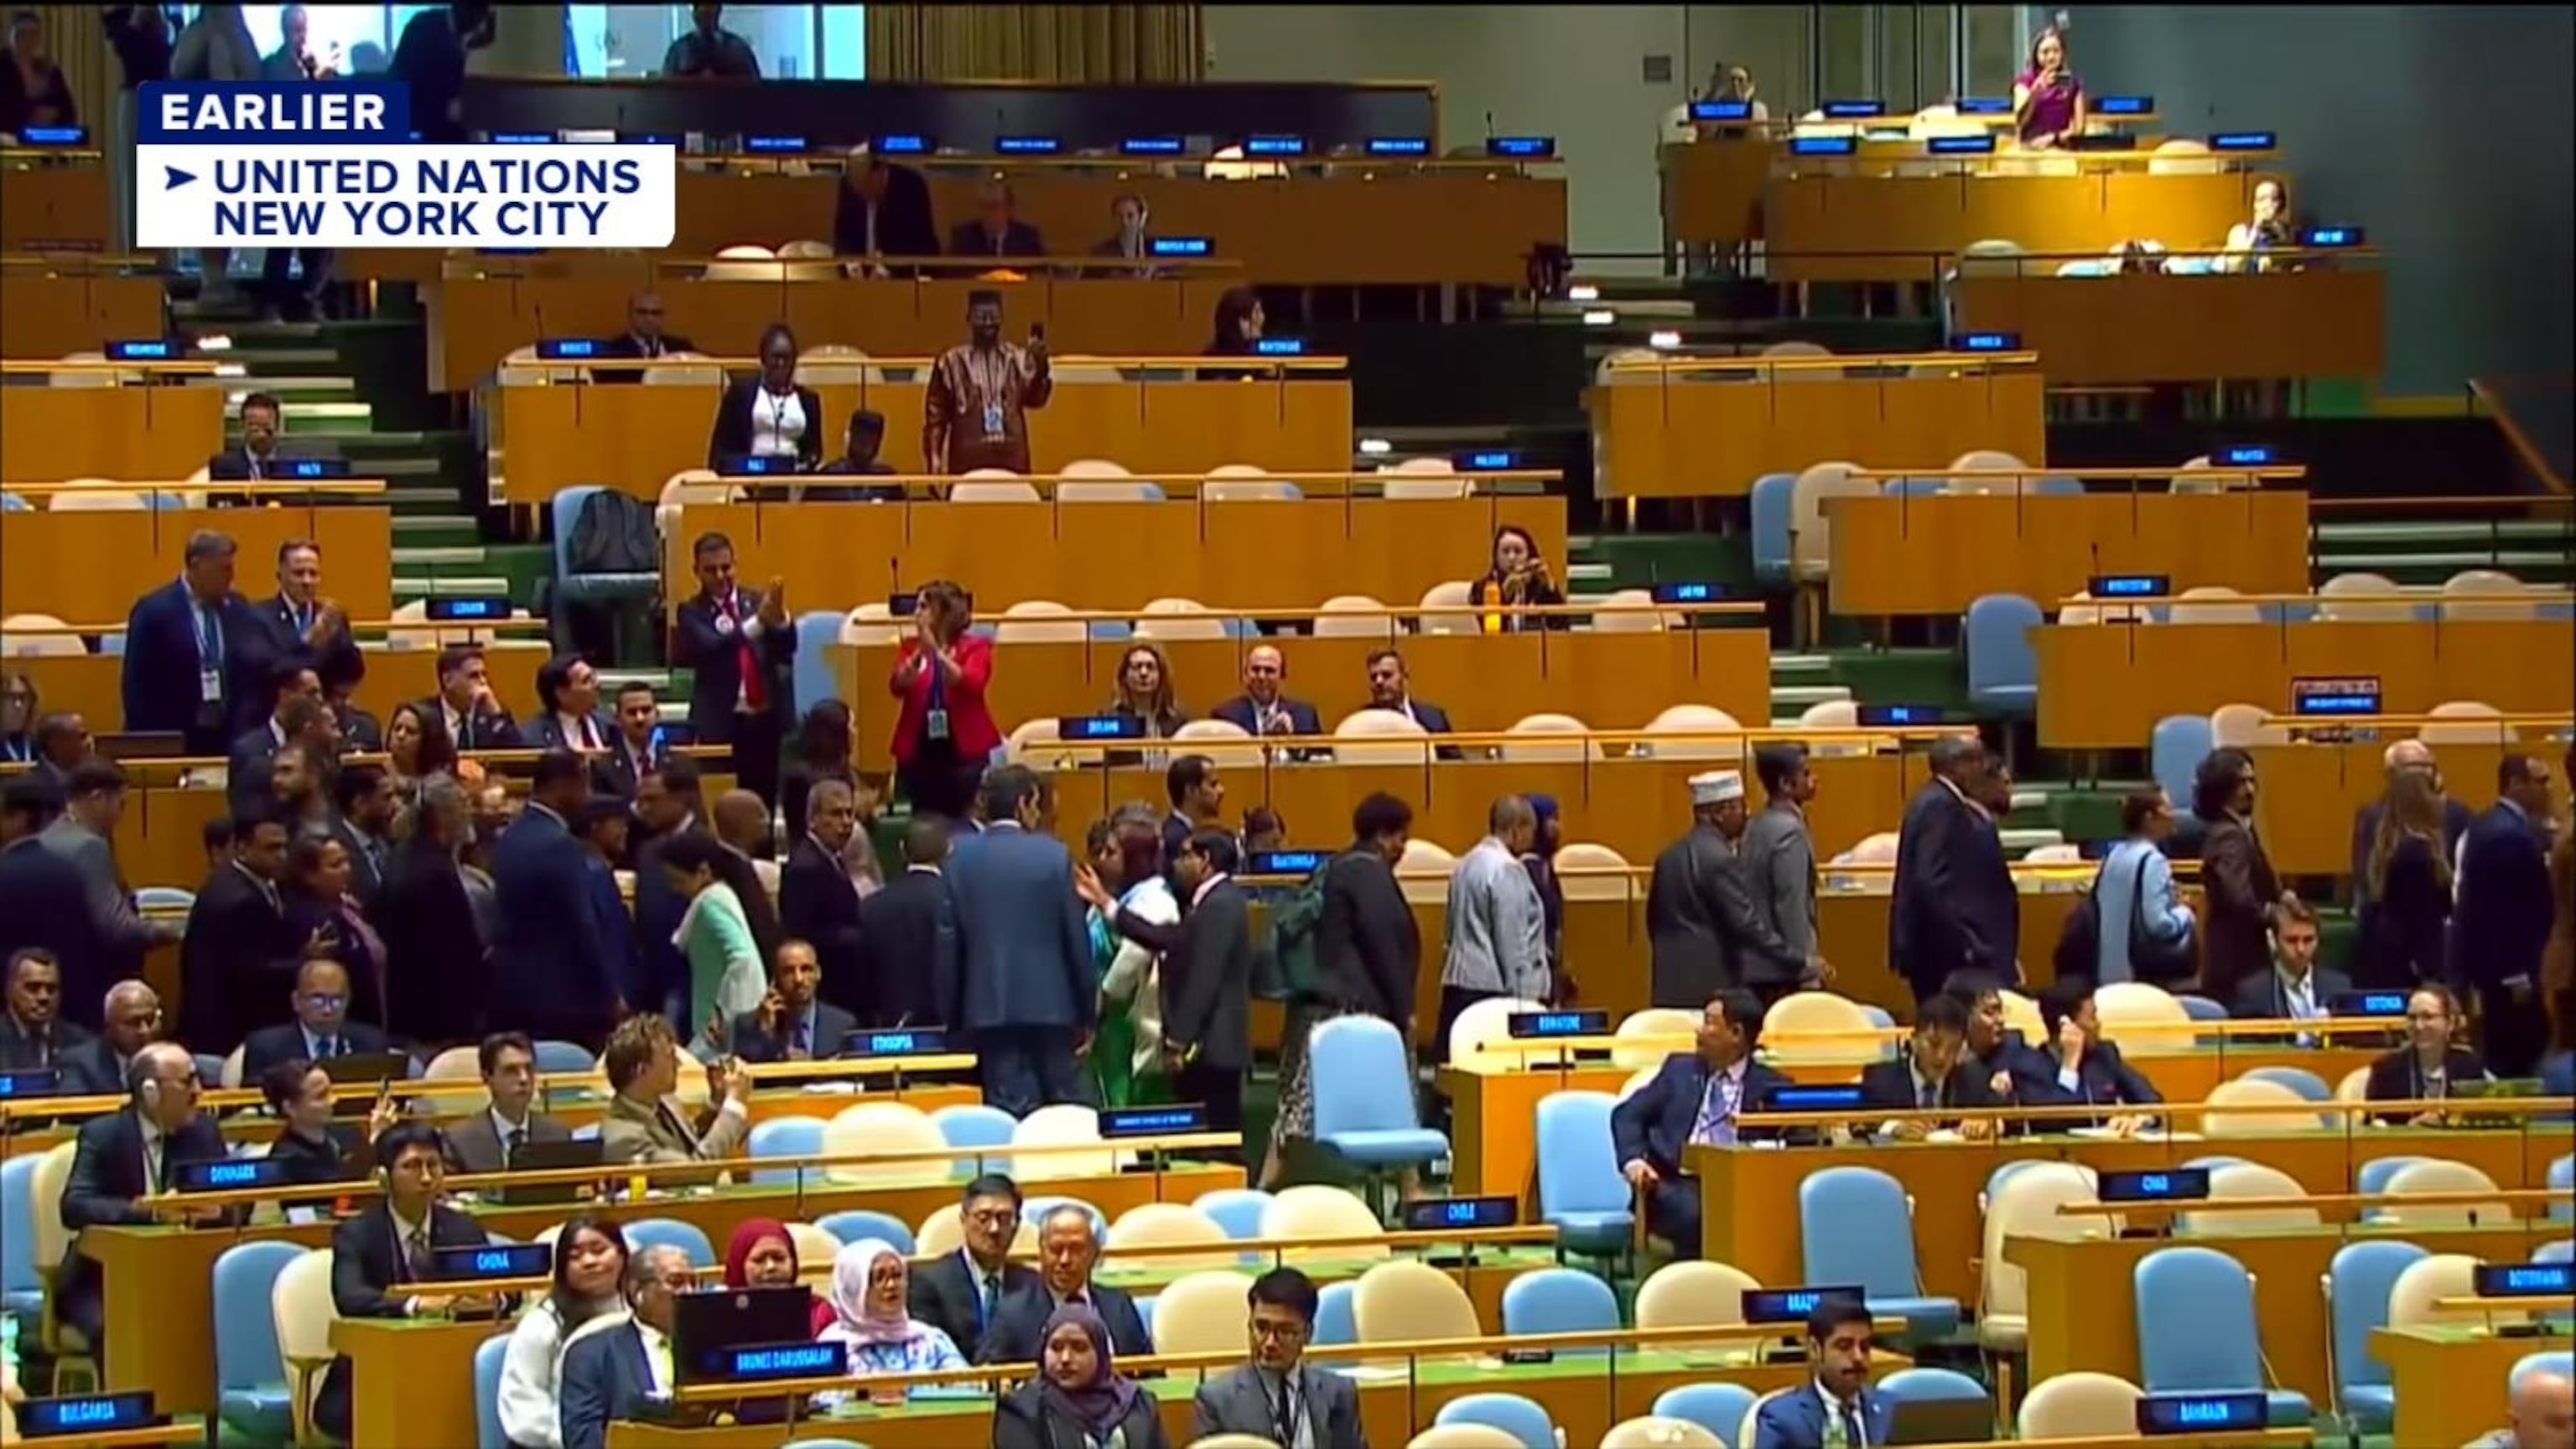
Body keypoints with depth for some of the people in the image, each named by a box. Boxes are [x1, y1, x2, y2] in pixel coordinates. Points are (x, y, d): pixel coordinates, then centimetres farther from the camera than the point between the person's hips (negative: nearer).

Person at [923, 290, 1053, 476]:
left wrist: (1040, 366, -23)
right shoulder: (951, 361, 4)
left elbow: (1035, 397, -5)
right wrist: (934, 456, -3)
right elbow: (936, 413, 5)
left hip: (1011, 460, 2)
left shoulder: (1018, 359, 8)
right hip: (968, 461, -2)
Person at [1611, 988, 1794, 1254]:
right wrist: (1633, 1160, -5)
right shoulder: (1679, 1069, 19)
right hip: (1673, 1184, 1)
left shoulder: (1770, 1087, 13)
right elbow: (1628, 1115, 15)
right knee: (1693, 1214, -34)